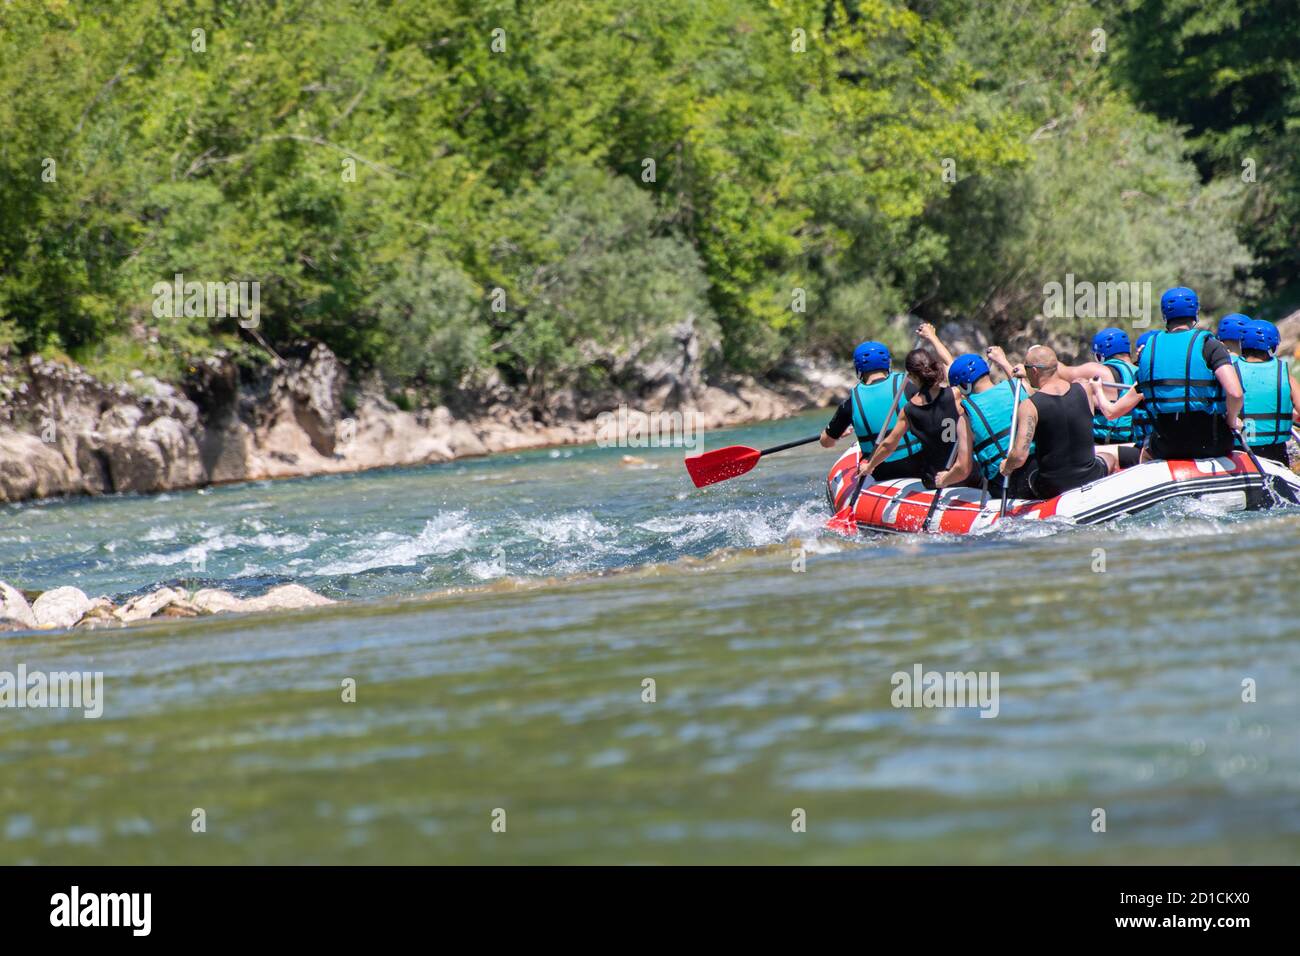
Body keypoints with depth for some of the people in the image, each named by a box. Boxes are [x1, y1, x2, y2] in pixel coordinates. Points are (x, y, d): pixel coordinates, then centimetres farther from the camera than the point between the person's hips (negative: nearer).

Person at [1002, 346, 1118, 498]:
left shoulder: (1030, 406, -20)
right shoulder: (1083, 389, -8)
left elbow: (1019, 456, -26)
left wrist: (1006, 467, -3)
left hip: (1051, 489, -3)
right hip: (1090, 479, 3)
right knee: (1110, 458, 37)